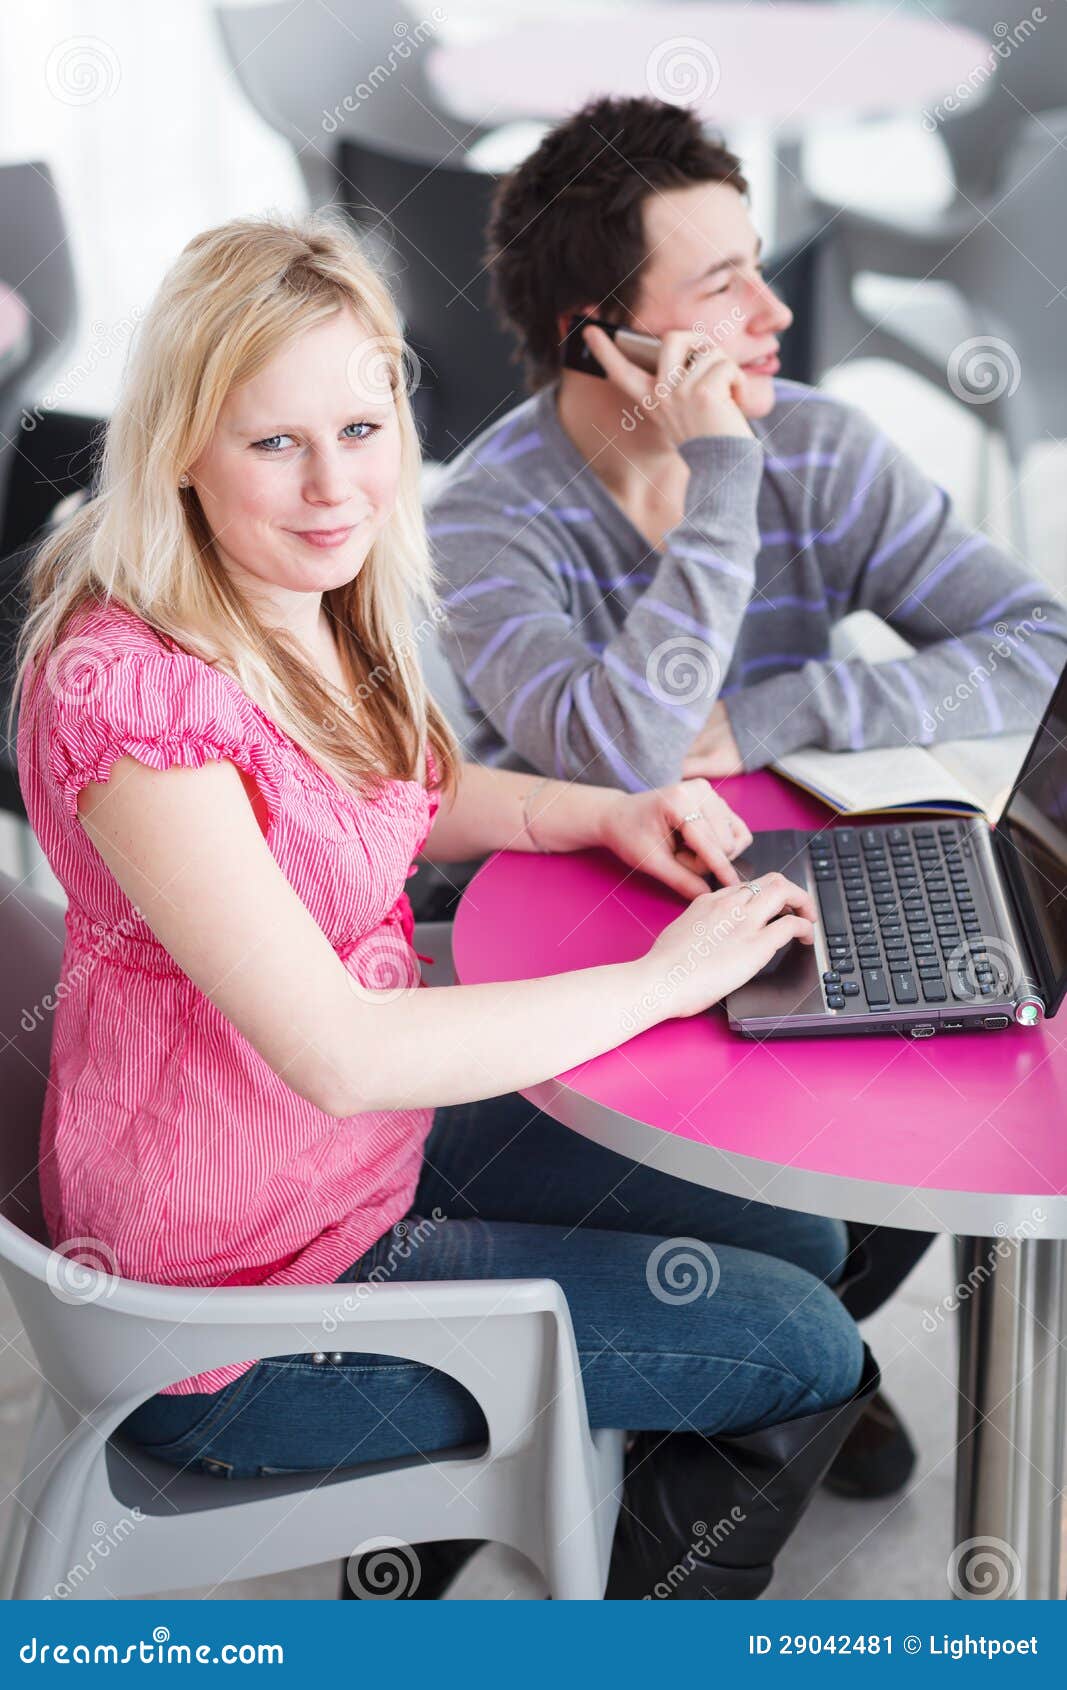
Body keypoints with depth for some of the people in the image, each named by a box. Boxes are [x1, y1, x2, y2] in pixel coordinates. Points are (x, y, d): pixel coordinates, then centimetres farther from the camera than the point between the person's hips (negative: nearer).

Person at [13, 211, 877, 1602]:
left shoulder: (311, 618, -1)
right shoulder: (128, 686, -29)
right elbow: (338, 1053, -32)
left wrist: (602, 815, -1)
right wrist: (668, 978, -22)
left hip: (379, 1149, 9)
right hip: (245, 1302, -9)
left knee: (805, 1235, 16)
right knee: (808, 1352, -2)